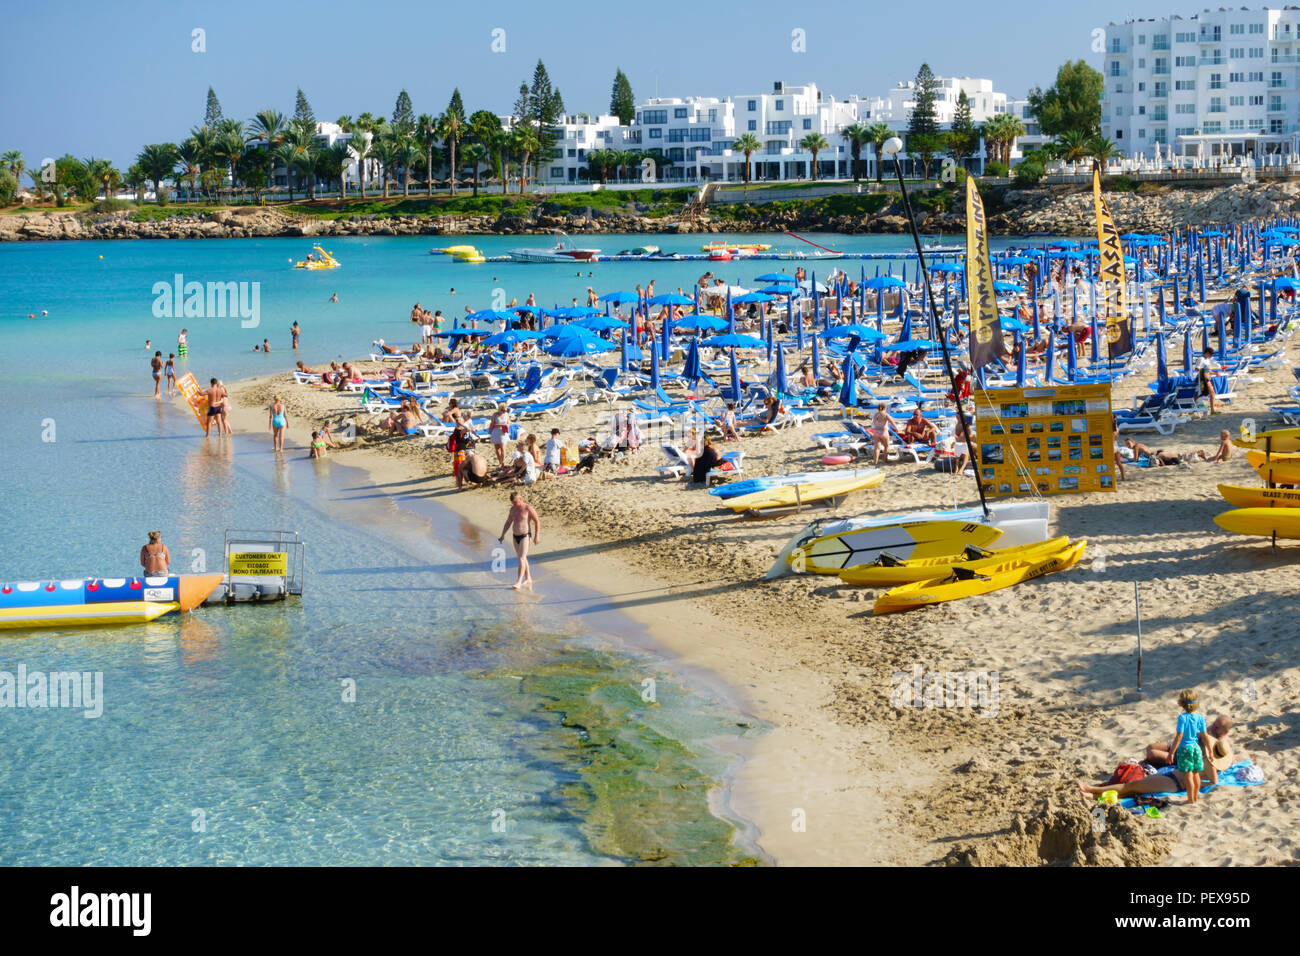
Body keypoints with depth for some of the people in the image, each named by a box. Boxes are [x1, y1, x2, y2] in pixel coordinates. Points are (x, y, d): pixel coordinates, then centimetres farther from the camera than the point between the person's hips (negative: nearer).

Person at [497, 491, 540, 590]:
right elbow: (508, 523, 12)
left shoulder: (528, 508, -13)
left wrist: (537, 535, -11)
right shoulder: (513, 509, 6)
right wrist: (502, 535, 4)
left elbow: (537, 521, -8)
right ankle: (528, 579, 23)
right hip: (515, 536, 7)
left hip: (525, 536, -7)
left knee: (521, 558, -14)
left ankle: (519, 582, -16)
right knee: (523, 558, 13)